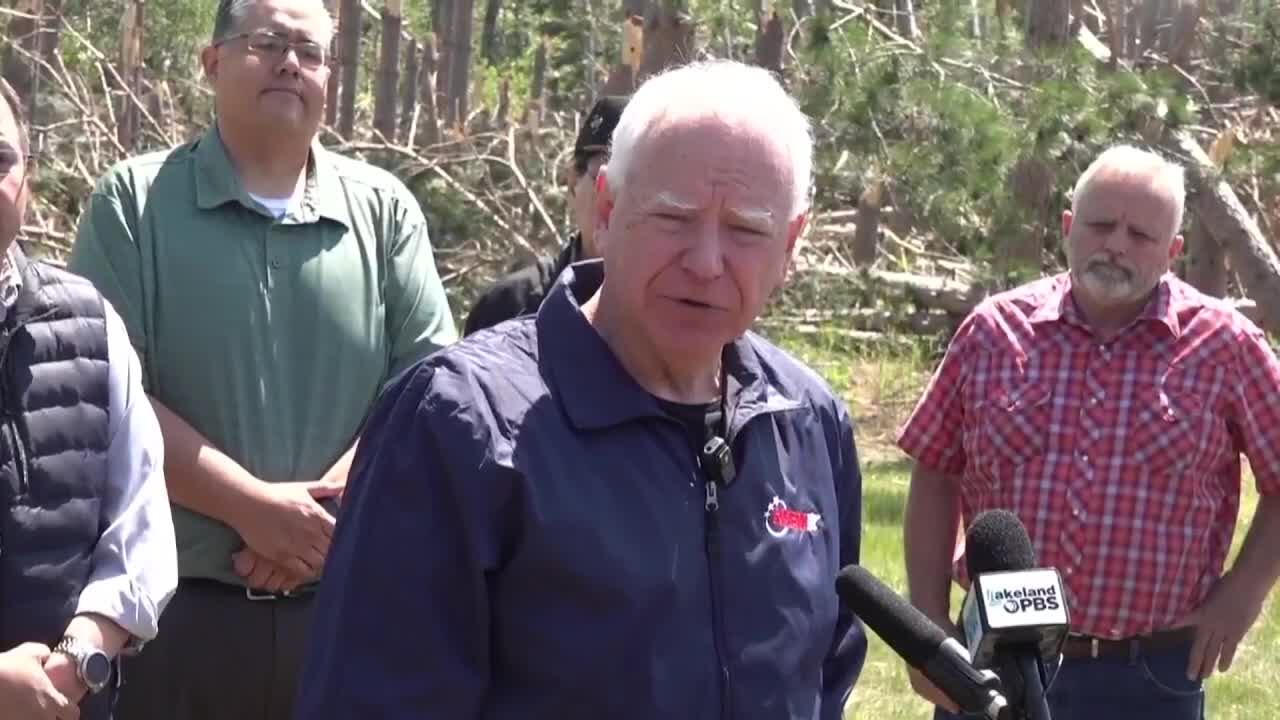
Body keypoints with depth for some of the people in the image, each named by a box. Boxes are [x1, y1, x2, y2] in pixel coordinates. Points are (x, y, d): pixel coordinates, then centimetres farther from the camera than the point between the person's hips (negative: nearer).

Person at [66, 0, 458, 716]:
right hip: (177, 602, -2)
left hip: (349, 603, 2)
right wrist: (254, 507, -15)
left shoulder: (384, 209, 6)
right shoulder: (136, 200, 0)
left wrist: (325, 508, -12)